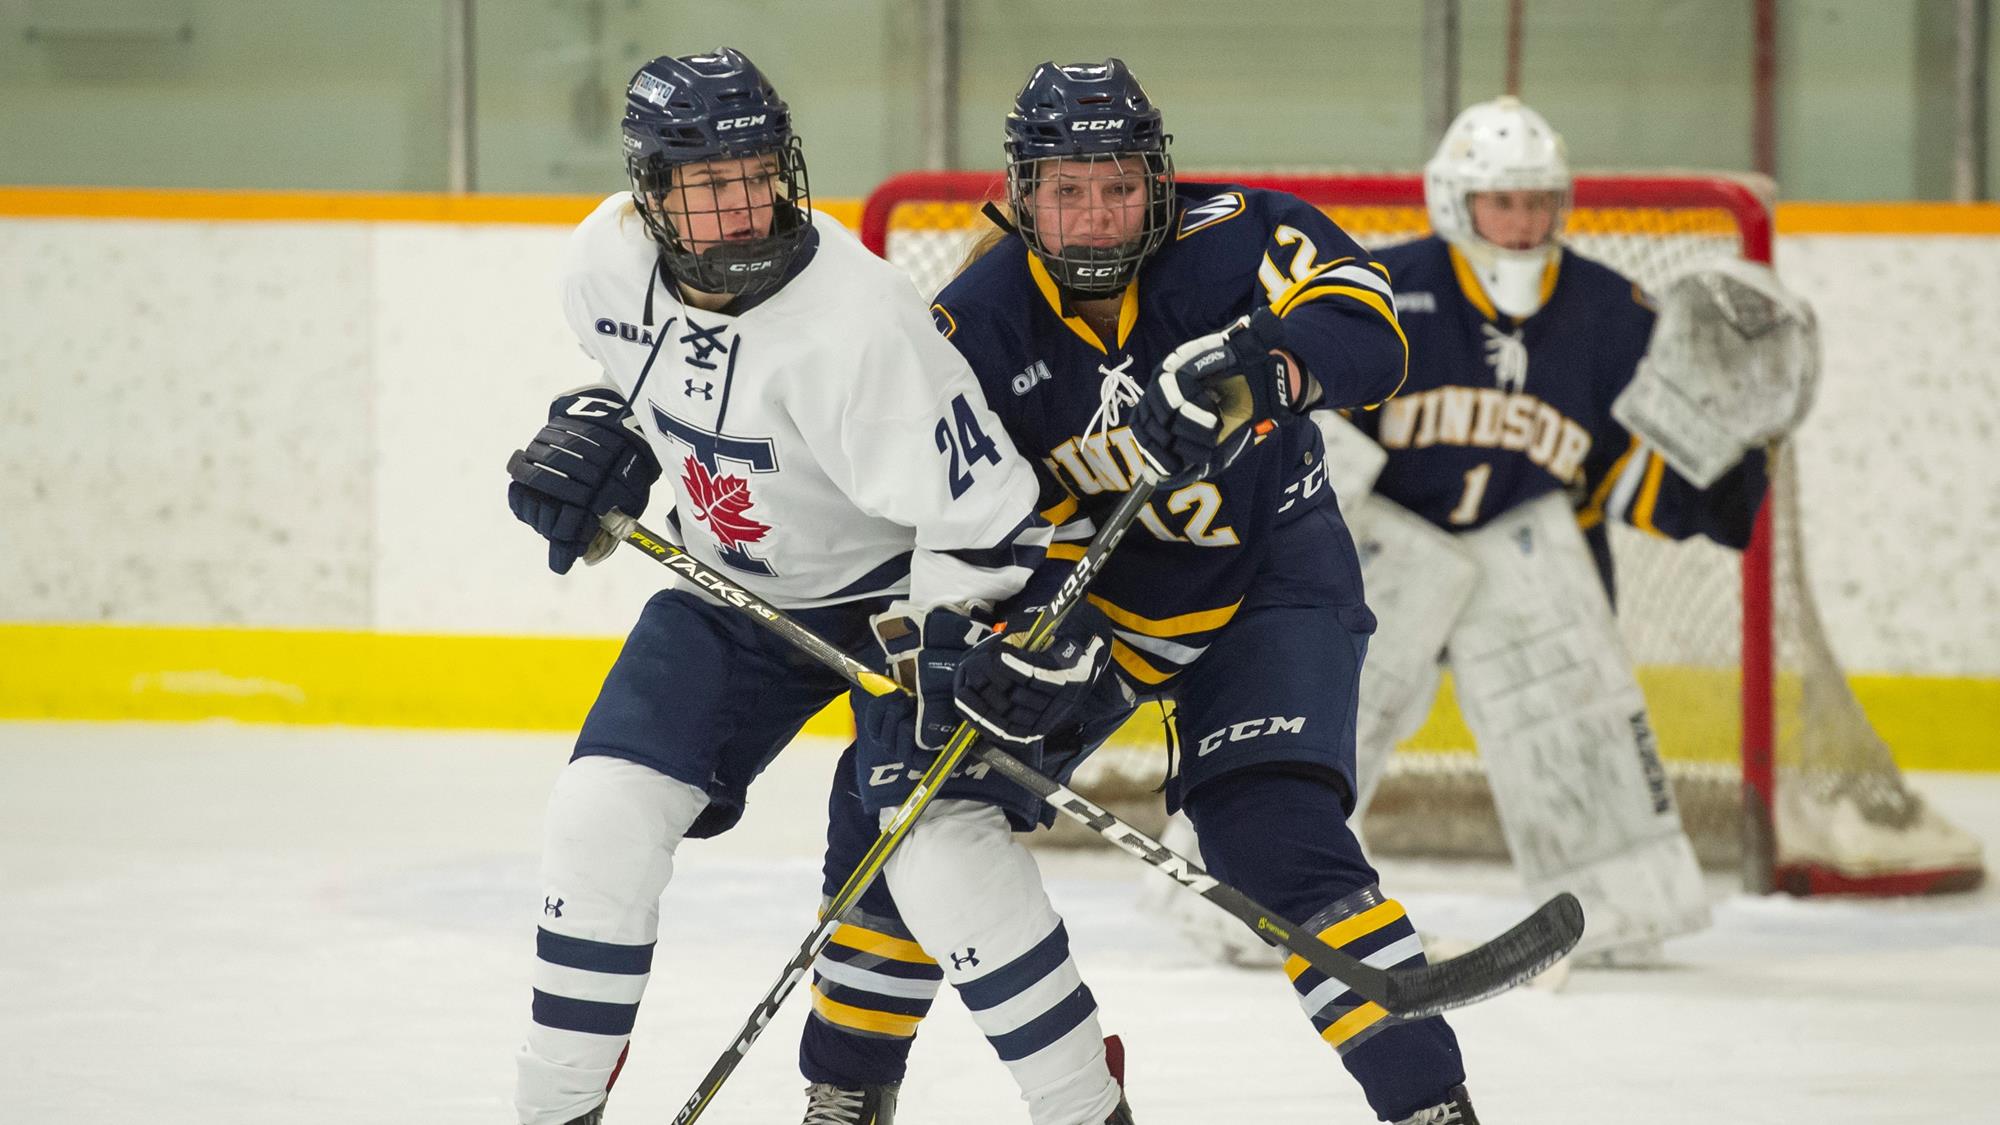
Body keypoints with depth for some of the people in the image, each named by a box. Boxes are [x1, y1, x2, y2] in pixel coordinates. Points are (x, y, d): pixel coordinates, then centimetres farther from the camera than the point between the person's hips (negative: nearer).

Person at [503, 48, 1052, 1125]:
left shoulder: (853, 321, -34)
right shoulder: (611, 258, -14)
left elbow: (982, 511, -30)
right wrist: (595, 443, 1)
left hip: (893, 589, -5)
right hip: (729, 589, 5)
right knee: (604, 816, -6)